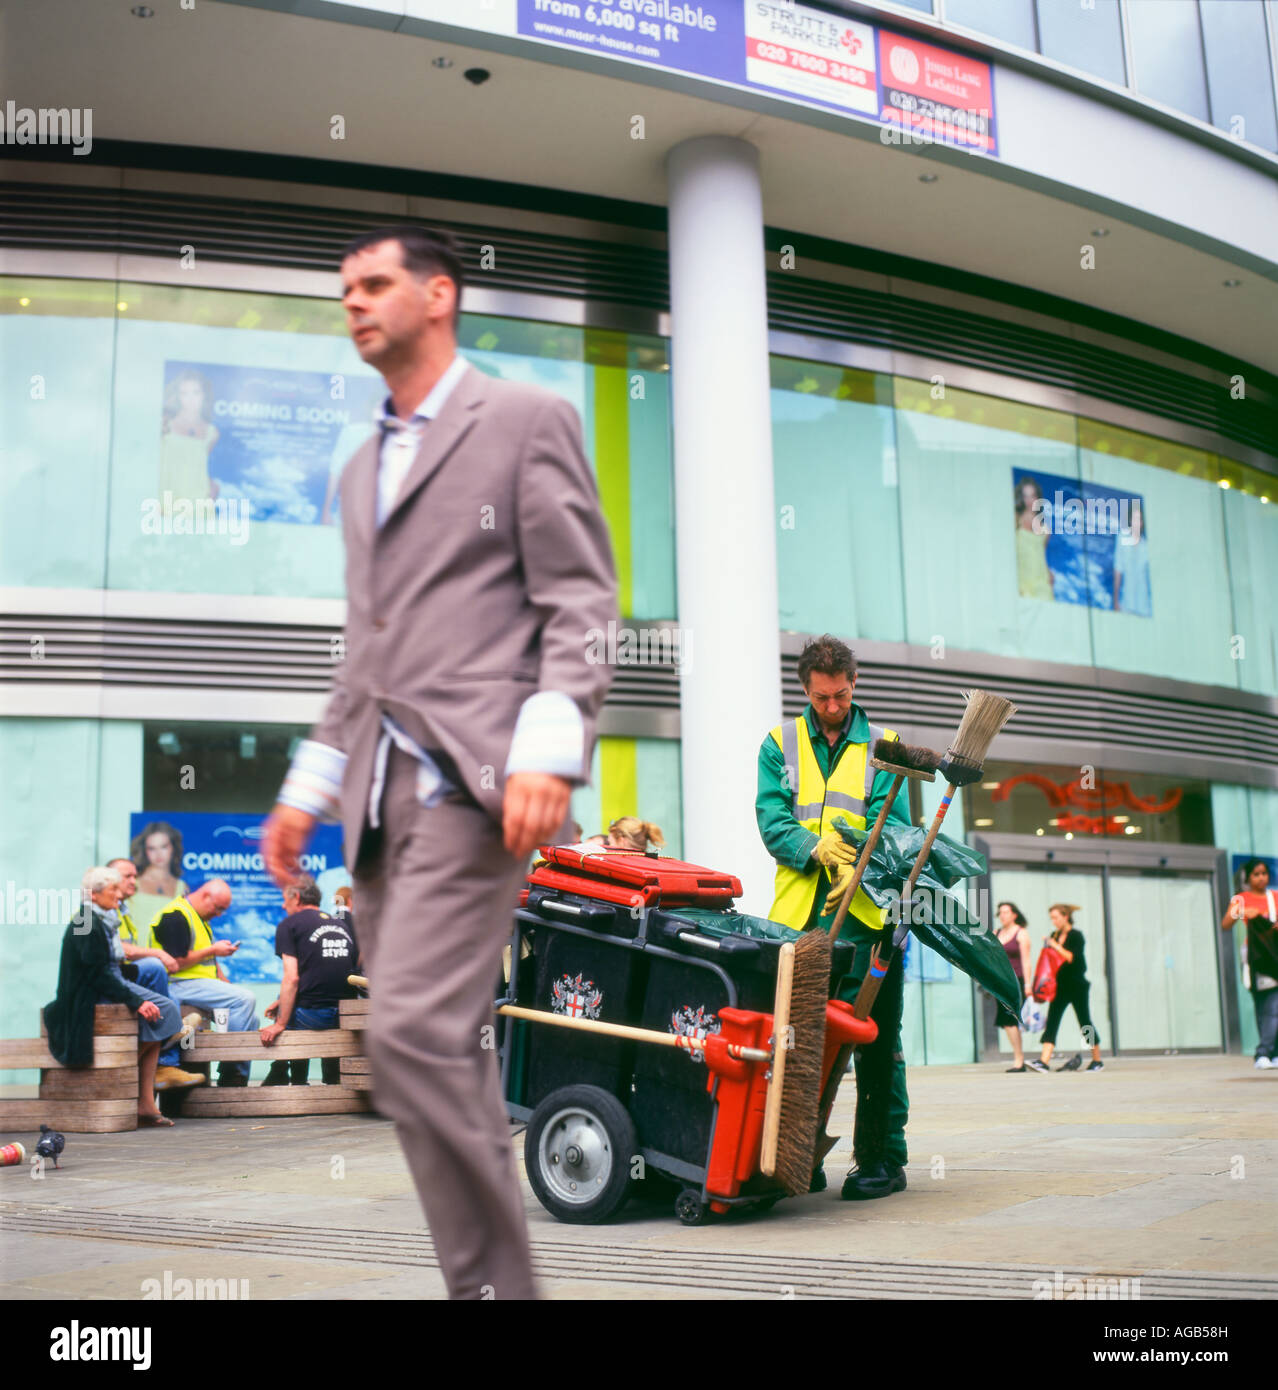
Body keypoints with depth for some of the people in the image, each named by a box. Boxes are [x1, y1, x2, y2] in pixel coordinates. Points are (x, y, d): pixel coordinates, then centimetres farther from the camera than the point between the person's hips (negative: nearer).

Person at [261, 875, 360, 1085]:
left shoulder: (289, 925, 2)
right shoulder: (343, 924, 18)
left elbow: (292, 979, -9)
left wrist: (280, 1024, -8)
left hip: (312, 1016, -5)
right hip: (347, 1013, 5)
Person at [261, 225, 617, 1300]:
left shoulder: (527, 421, 4)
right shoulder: (362, 470, 25)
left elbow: (580, 602, -5)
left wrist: (548, 752, -18)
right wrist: (312, 785, 19)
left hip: (475, 778, -7)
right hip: (383, 792, 8)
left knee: (415, 1031, -19)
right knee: (434, 1050, 6)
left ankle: (493, 1282, -6)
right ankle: (485, 1277, 15)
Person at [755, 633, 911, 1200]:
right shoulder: (780, 745, 13)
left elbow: (893, 824, 0)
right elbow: (772, 818, 2)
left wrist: (858, 868, -20)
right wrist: (815, 848, -18)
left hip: (865, 914, -1)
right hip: (798, 916, 1)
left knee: (875, 1042, 0)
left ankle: (883, 1159, 9)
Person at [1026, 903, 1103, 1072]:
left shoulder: (1076, 936, -8)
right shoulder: (1055, 936, 11)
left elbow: (1072, 957, -20)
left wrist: (1055, 946, -19)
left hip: (1077, 986, -6)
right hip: (1060, 985, 6)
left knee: (1085, 1022, 4)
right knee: (1051, 1022, -5)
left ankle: (1097, 1060, 19)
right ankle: (1043, 1062, -14)